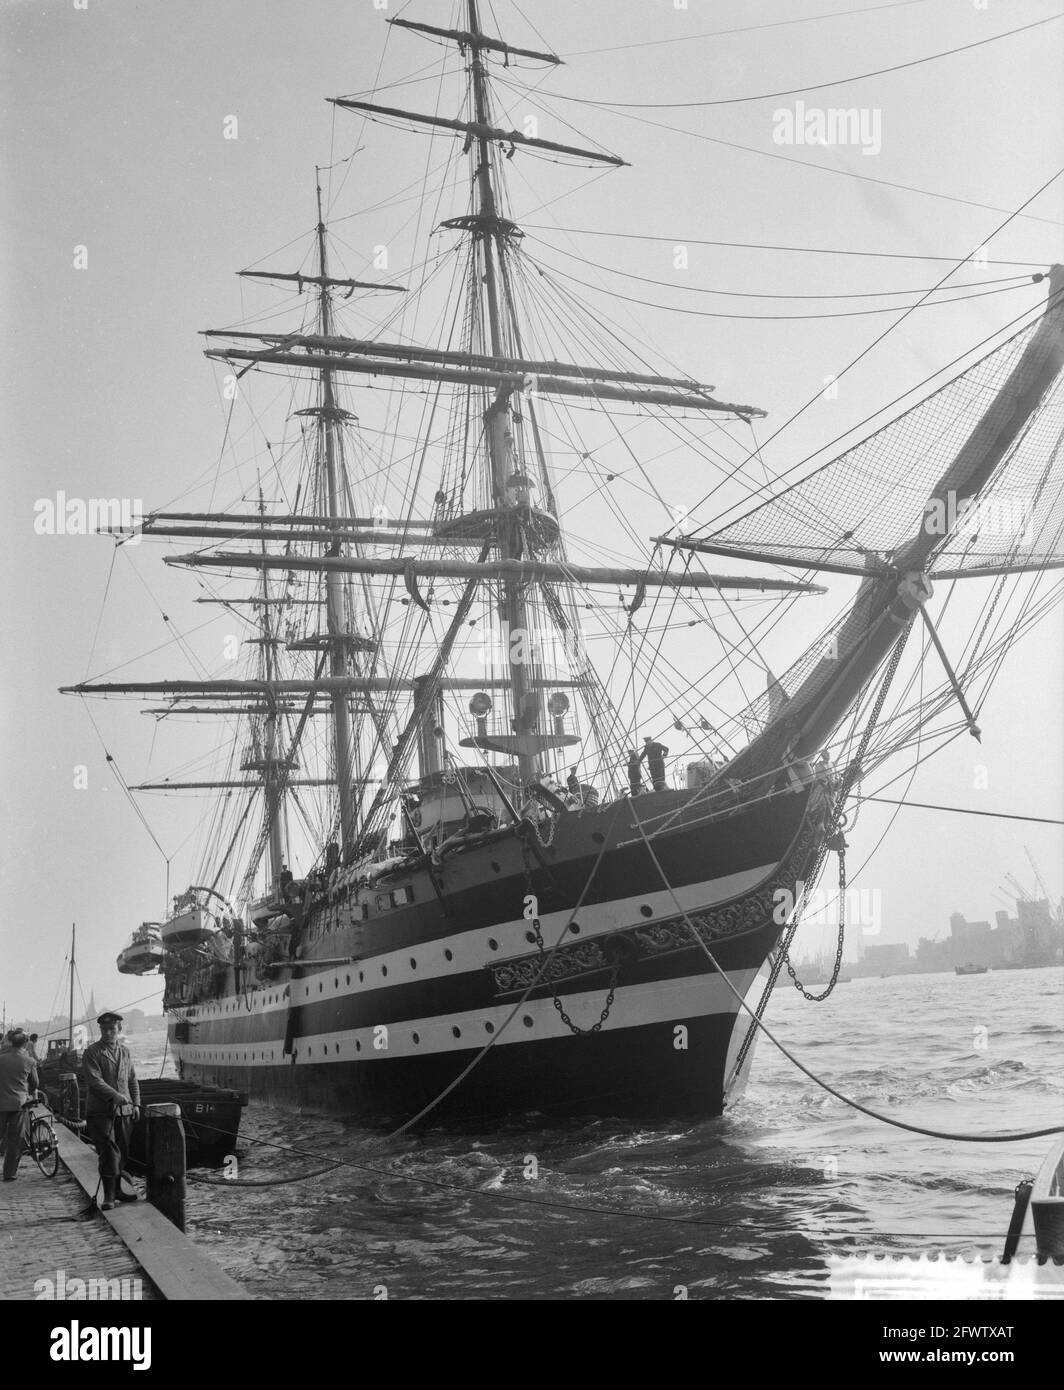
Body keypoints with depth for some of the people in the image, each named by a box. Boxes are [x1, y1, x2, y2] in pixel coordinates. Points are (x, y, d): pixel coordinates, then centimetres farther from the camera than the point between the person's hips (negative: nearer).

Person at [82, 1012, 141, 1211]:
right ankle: (109, 1196, -5)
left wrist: (136, 1103, 9)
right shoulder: (92, 1053, -5)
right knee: (109, 1154, -10)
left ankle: (117, 1190, 23)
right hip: (101, 1111, -6)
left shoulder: (125, 1051, 13)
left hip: (124, 1111, 6)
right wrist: (115, 1096, -27)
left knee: (122, 1154, 11)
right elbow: (94, 1081, -16)